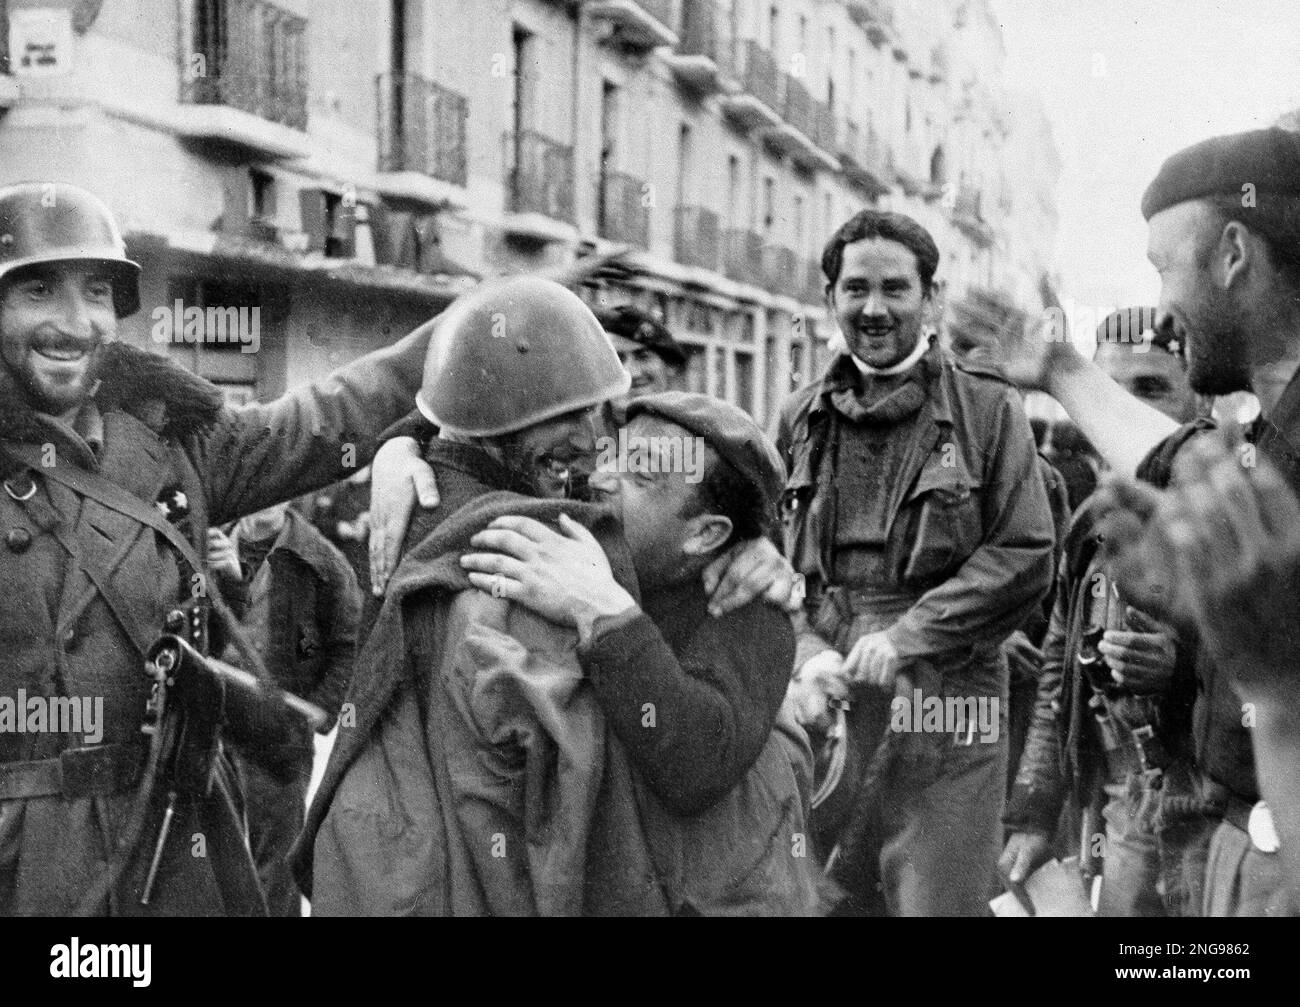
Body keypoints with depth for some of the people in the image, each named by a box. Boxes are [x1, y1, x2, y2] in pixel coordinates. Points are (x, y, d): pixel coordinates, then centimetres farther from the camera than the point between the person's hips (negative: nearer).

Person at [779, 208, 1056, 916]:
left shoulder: (988, 409, 0)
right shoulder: (800, 419, 11)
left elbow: (1025, 556, -6)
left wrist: (906, 637, -14)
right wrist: (806, 655, -9)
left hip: (945, 711, -3)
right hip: (822, 709, 3)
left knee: (938, 901, 1)